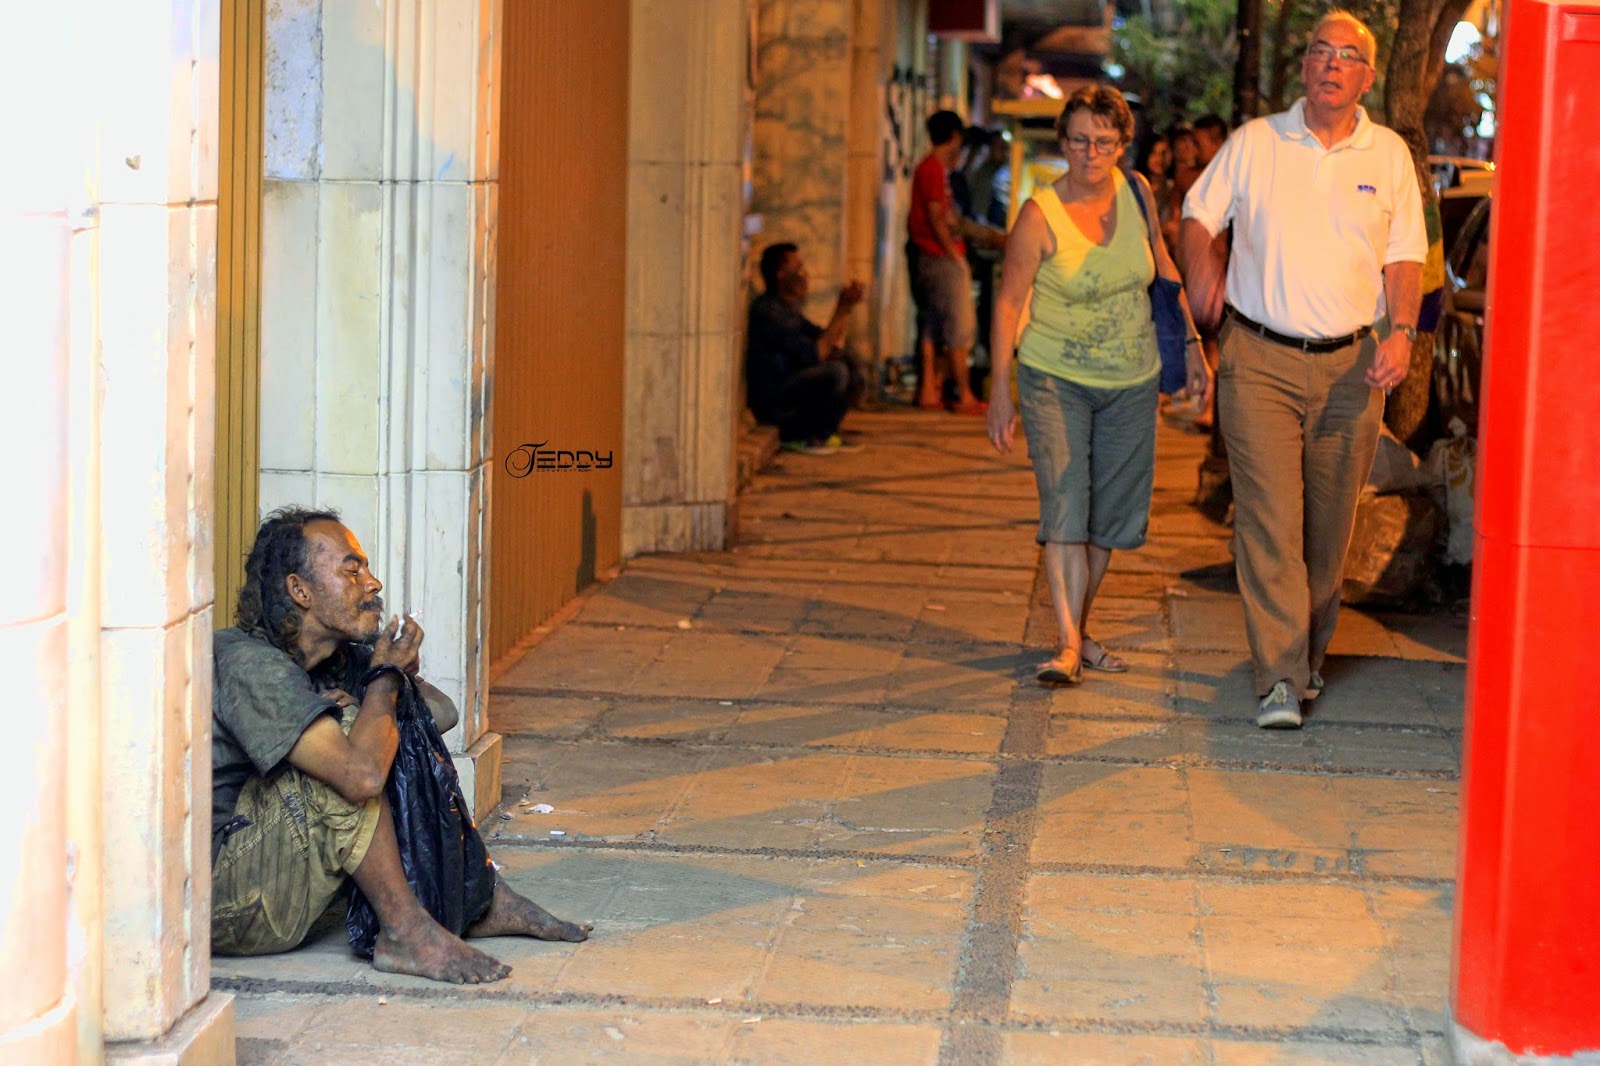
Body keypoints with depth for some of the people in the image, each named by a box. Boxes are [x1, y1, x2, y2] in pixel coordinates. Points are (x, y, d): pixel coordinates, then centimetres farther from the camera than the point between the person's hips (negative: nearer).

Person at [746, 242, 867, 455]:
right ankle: (795, 436, -10)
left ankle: (824, 433, 8)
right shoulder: (766, 310, -19)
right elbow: (815, 354, -22)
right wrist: (841, 311, -17)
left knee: (852, 365, 5)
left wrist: (846, 307, 0)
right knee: (834, 372, -26)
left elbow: (834, 346, 13)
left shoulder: (790, 307, 13)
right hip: (770, 403, -10)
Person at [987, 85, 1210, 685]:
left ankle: (1079, 629, 23)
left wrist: (1189, 341, 10)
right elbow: (1008, 303, -11)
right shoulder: (1041, 215, -16)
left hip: (1131, 381, 5)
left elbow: (1162, 266, 13)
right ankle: (1068, 646, -18)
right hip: (1055, 379, -4)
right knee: (1064, 506, -16)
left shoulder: (1136, 192, -3)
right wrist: (1000, 392, -14)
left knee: (1113, 513, 8)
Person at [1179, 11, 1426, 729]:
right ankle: (1280, 679, -14)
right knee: (1269, 519, -11)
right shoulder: (1254, 143, 3)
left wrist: (1401, 331, -8)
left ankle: (1309, 649, 30)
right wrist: (1203, 264, -5)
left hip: (1349, 367, 2)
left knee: (1329, 523, 10)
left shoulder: (1390, 155, 6)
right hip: (1259, 361, -2)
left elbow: (1405, 255, 7)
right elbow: (1197, 216, 14)